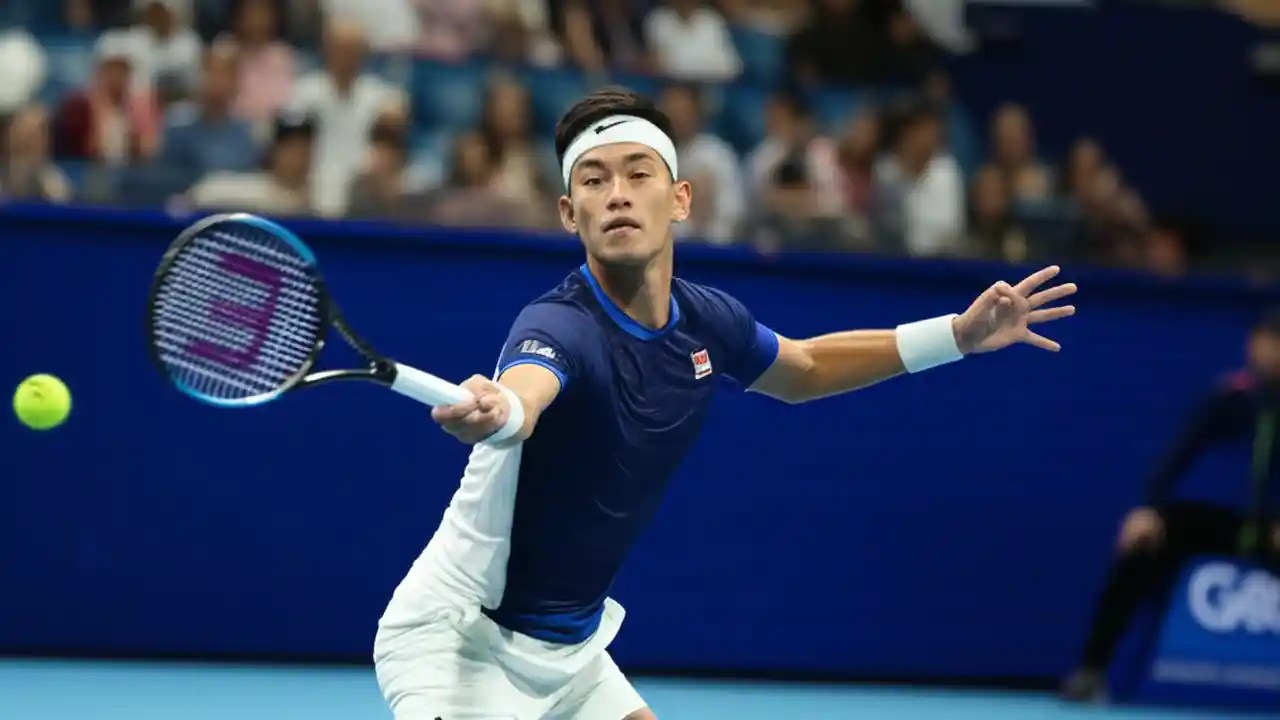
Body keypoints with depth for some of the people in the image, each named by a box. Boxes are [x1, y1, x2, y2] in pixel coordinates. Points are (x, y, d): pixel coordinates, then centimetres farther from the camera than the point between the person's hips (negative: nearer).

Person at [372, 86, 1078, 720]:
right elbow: (519, 391, -51)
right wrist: (489, 413, -75)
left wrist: (959, 333, 14)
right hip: (460, 638, -8)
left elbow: (802, 368, 20)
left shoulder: (704, 320, -2)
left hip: (567, 647, 8)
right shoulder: (558, 327, -26)